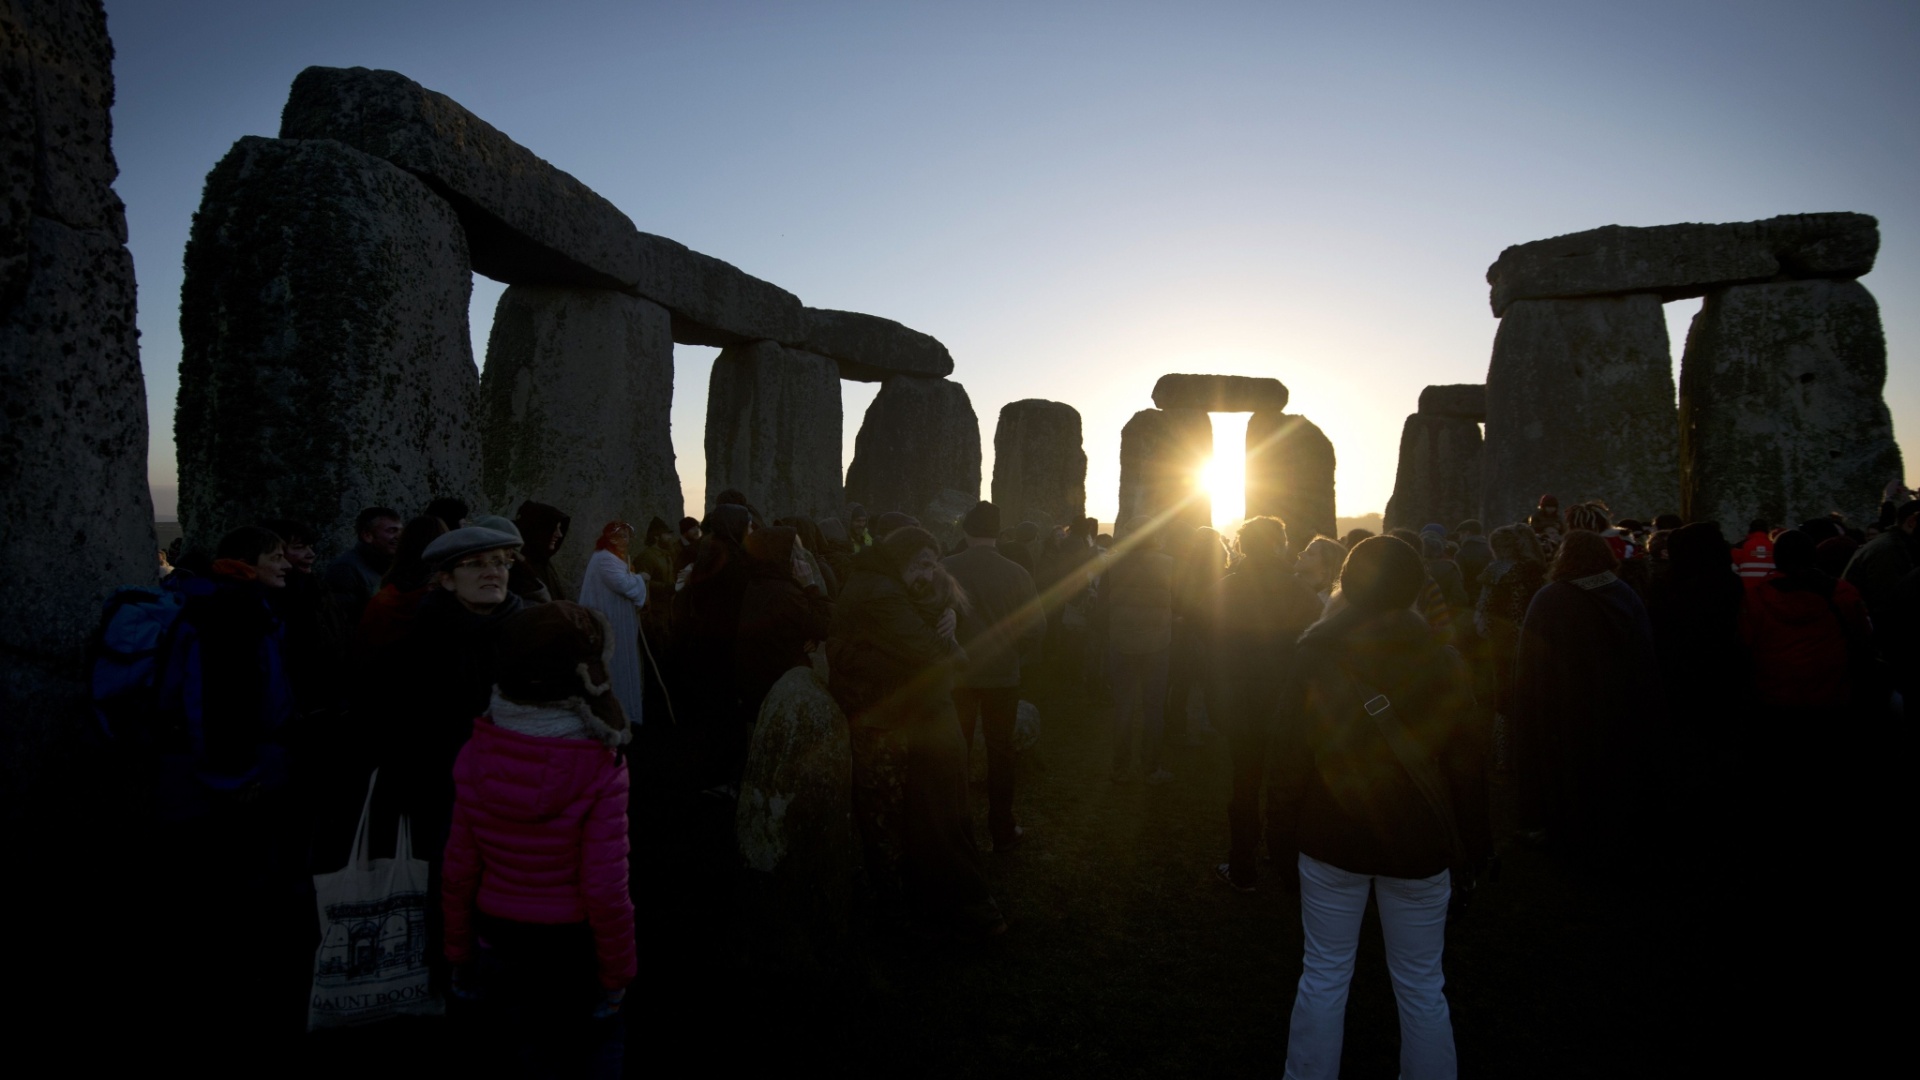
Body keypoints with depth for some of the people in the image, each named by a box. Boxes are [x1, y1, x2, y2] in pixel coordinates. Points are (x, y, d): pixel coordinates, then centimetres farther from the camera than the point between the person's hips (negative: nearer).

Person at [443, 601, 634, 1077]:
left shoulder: (477, 754, -13)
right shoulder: (599, 768, -24)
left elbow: (459, 870, -5)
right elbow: (604, 888, -20)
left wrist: (459, 952, 10)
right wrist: (618, 971, -6)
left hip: (500, 941, 3)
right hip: (573, 945, -3)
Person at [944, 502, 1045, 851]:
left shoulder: (946, 569, -11)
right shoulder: (1015, 573, -11)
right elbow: (1036, 624, -8)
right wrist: (1022, 658, 8)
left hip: (957, 674, 1)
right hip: (1002, 674, 0)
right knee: (1000, 750, 11)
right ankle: (1002, 830, 19)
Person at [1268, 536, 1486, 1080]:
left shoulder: (1315, 662, -8)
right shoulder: (1444, 666, -8)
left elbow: (1289, 764, -5)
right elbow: (1467, 769, -2)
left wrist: (1284, 843, 5)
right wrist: (1470, 847, 9)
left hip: (1331, 841, 0)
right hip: (1419, 846, 0)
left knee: (1324, 976, 12)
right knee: (1421, 988, 13)